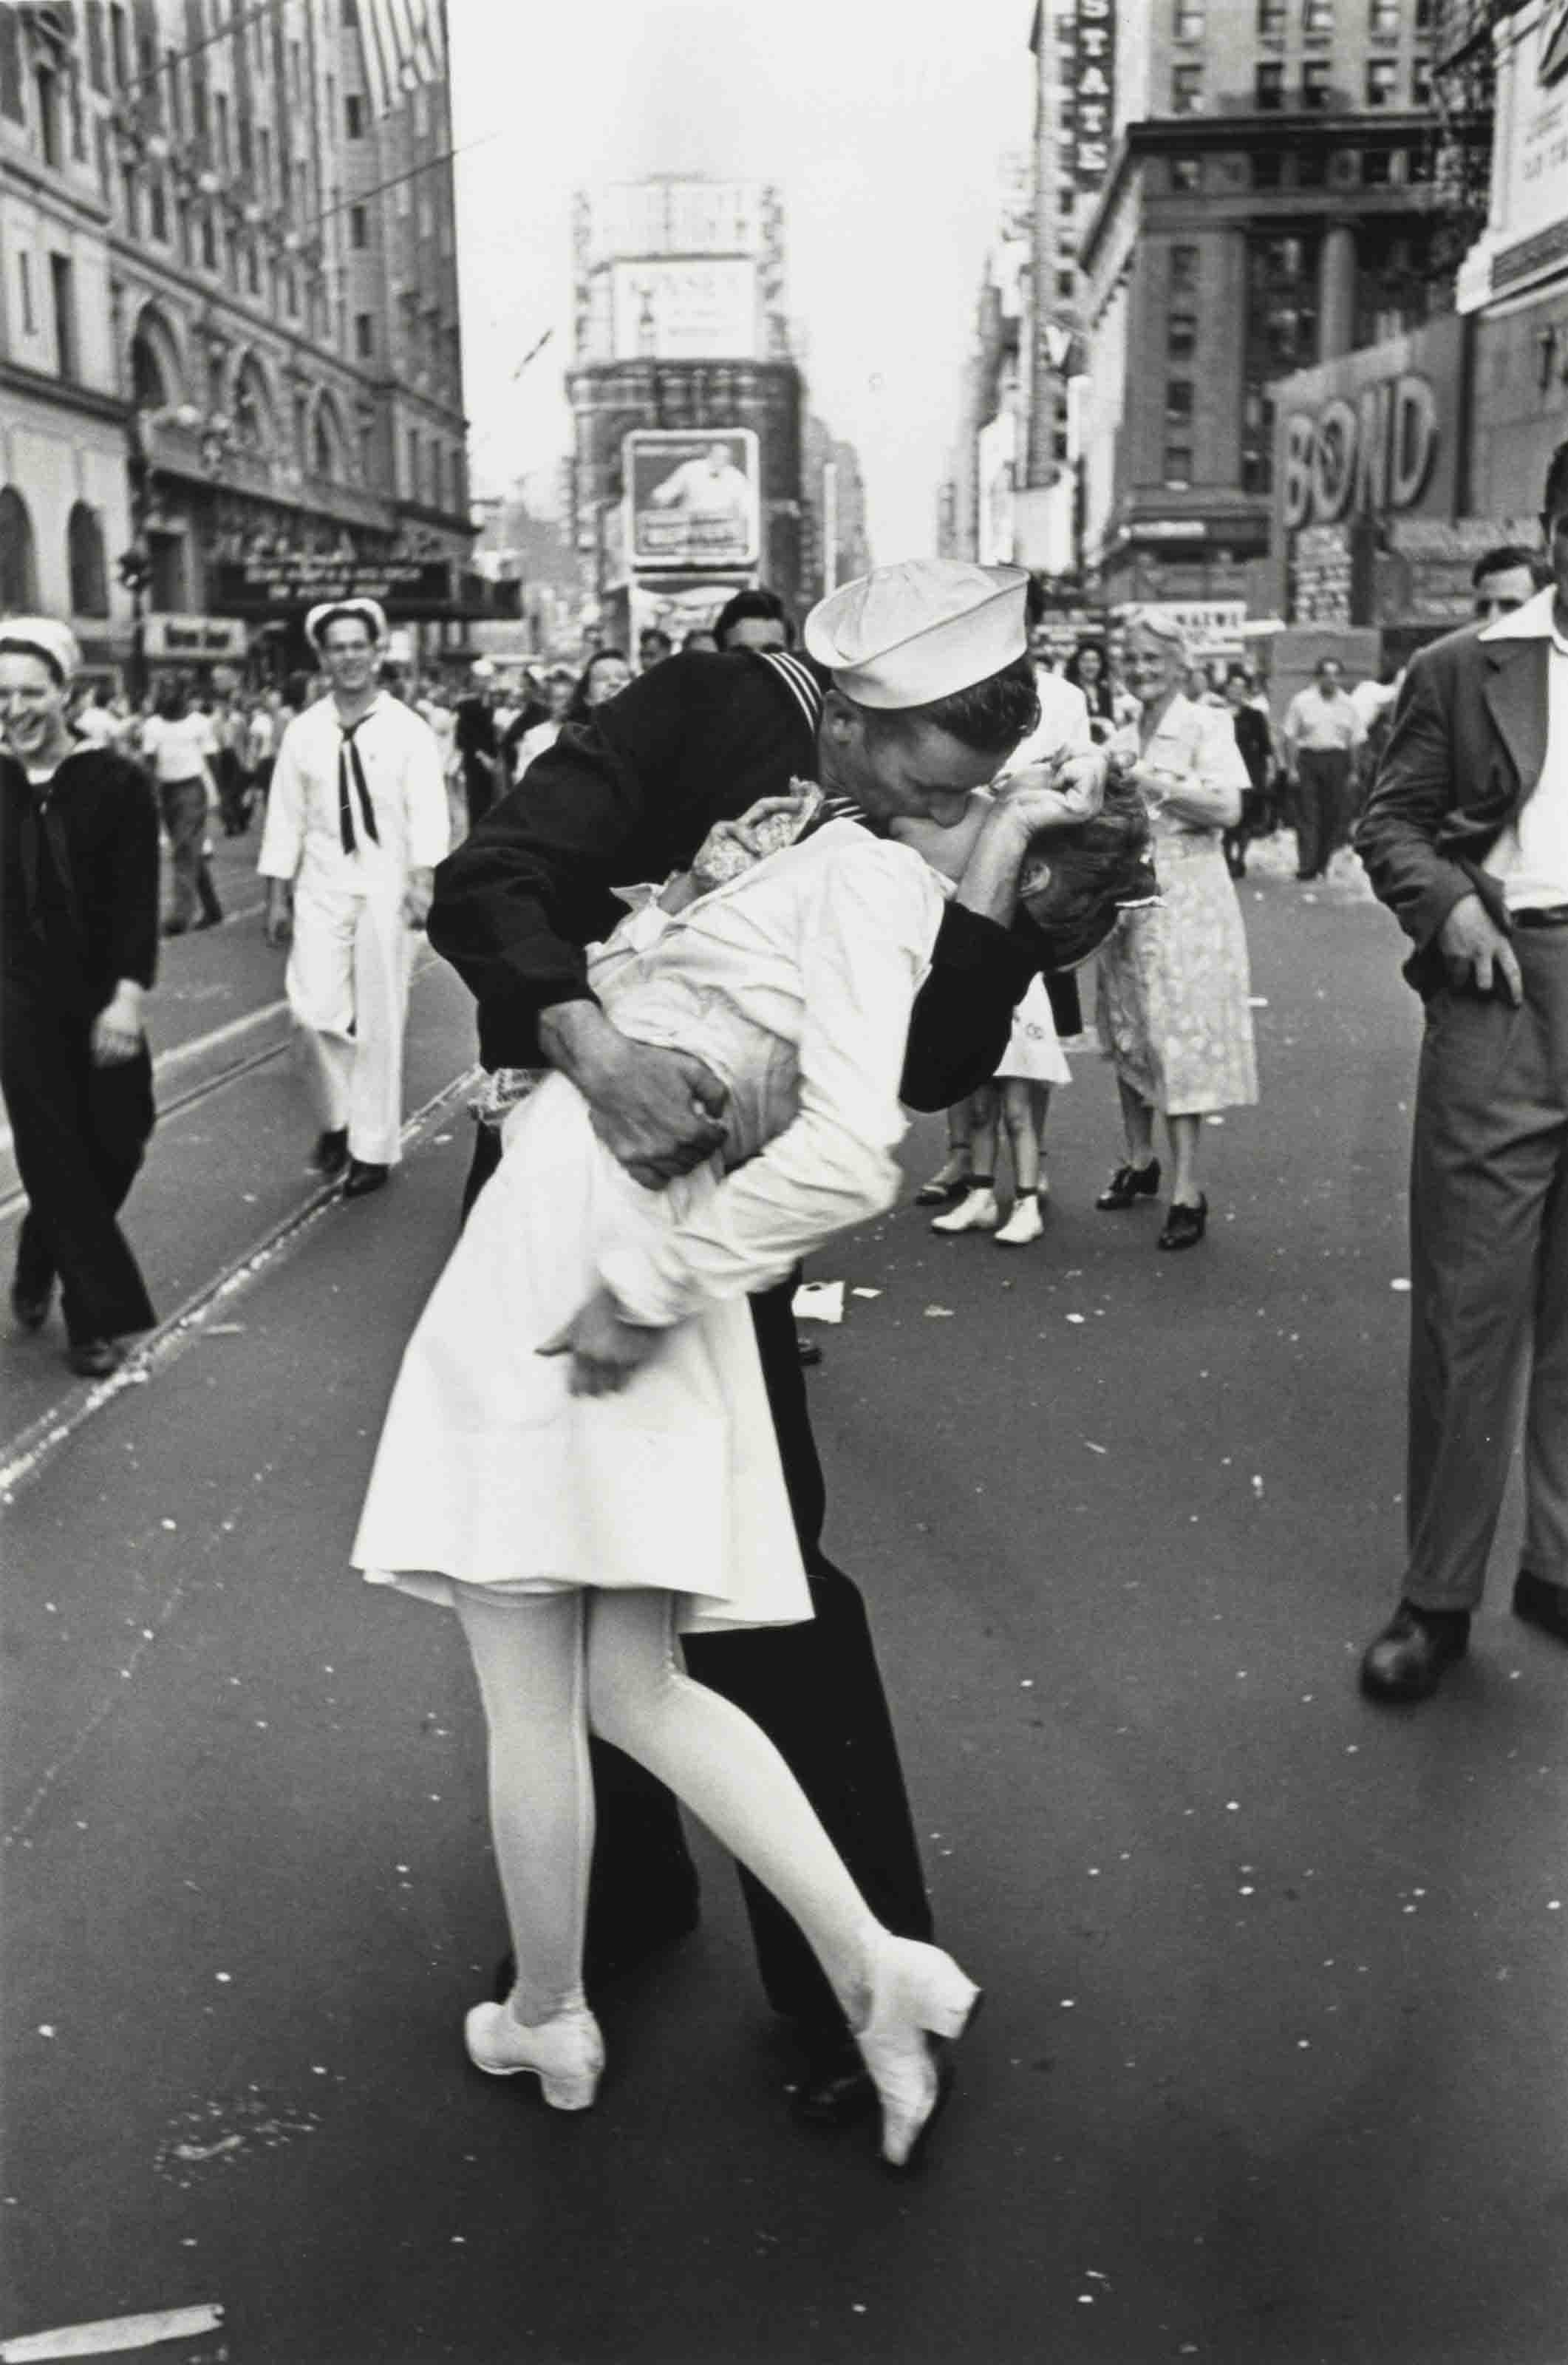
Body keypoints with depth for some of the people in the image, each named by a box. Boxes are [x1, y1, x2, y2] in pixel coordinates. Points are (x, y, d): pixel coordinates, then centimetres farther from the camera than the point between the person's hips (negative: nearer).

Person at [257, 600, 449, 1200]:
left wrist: (423, 880, -23)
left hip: (386, 888, -2)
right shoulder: (303, 732, 4)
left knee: (380, 1022, 3)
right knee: (314, 1012, -7)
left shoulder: (407, 729, -2)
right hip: (321, 888, 2)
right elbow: (285, 816, 6)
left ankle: (374, 1147, 15)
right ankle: (334, 1117, 20)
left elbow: (427, 810, -10)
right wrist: (276, 896, 5)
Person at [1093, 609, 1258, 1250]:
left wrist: (1152, 779, -17)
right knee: (1128, 1034, 9)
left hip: (1184, 899, -6)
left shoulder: (1205, 725, -3)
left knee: (1180, 1036, -8)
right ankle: (1139, 1162, 25)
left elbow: (1228, 810, -16)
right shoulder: (1124, 736, 14)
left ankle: (1187, 1192, -6)